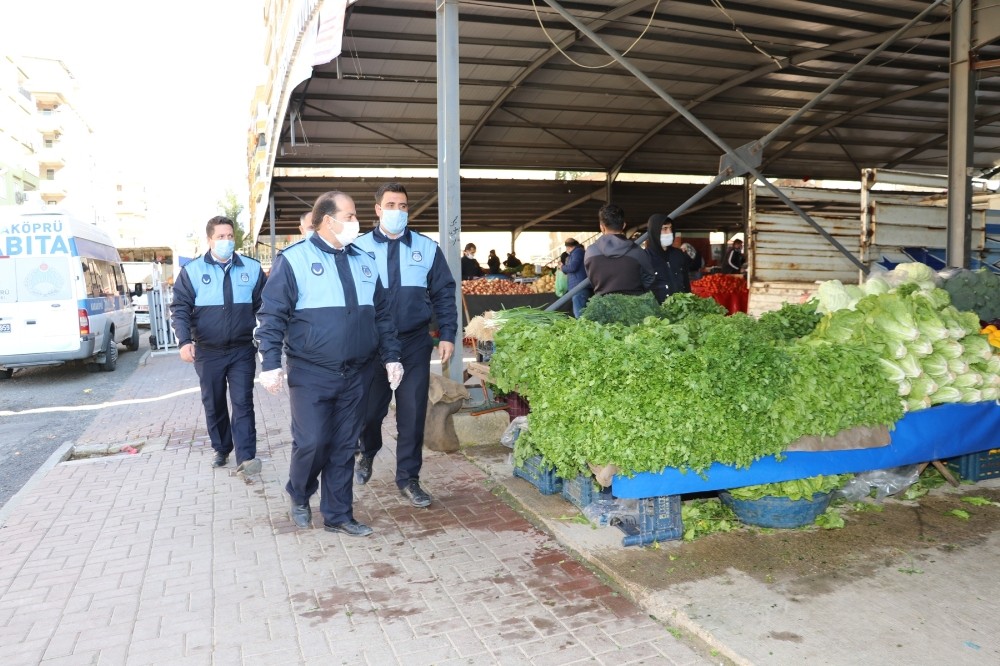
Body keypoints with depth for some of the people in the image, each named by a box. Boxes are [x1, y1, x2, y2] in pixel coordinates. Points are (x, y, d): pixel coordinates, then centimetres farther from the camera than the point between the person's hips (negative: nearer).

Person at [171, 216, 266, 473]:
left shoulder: (252, 269, 2)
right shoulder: (192, 270, -1)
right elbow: (180, 308, -3)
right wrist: (184, 341, -17)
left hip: (242, 350, -1)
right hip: (208, 352, 1)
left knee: (243, 402, -4)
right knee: (213, 404, 13)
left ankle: (246, 457, -4)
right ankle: (221, 449, 30)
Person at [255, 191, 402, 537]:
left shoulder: (364, 261, 11)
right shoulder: (294, 258, -6)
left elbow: (382, 314, 15)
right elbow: (272, 315, -7)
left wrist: (391, 356, 10)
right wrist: (270, 364, -13)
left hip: (355, 374, 5)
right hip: (311, 374, -4)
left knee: (345, 447, 9)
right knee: (311, 442, -3)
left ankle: (338, 514, 22)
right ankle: (299, 497, 26)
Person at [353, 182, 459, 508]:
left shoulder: (427, 248, 4)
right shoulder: (360, 248, 0)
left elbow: (444, 294, 5)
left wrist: (447, 335, -2)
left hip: (415, 343, 1)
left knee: (413, 412, 3)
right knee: (370, 408, 10)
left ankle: (408, 478, 18)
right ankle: (367, 451, 42)